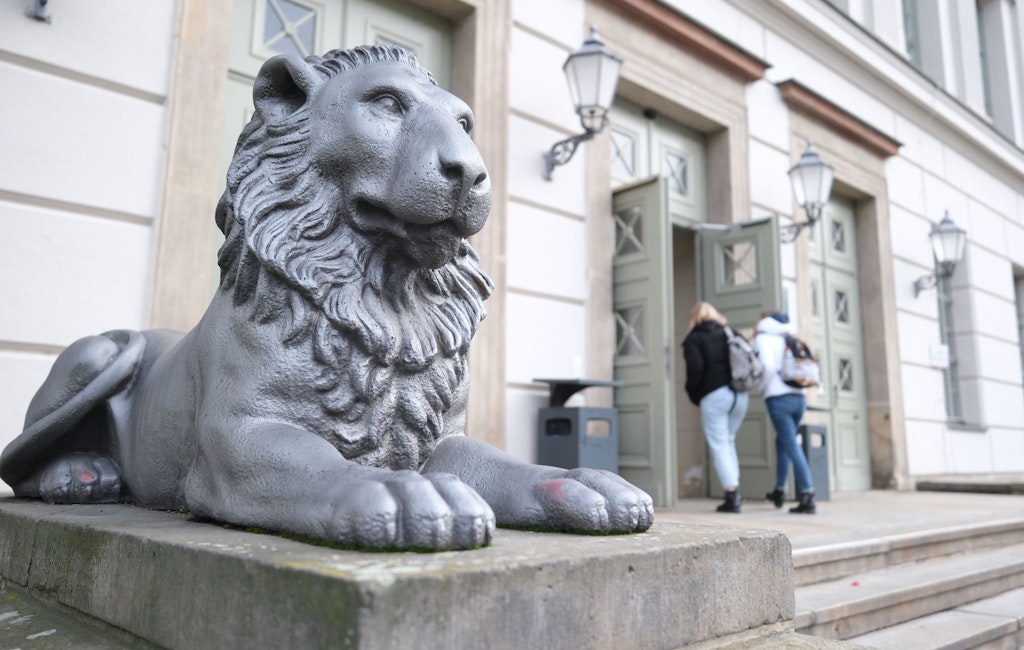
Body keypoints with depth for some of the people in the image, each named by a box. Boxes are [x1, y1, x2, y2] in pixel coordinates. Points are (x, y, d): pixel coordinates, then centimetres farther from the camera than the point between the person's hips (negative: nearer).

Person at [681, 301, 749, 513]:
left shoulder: (693, 339, 2)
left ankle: (732, 497, -4)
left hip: (713, 396, -5)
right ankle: (735, 490, 16)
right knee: (729, 441, 20)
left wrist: (693, 394, 2)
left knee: (719, 446, 1)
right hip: (740, 396, 6)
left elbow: (695, 369, -11)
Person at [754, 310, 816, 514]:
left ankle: (807, 497, -15)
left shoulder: (763, 338, 0)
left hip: (778, 398, -7)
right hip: (798, 397, 7)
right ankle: (779, 491, 30)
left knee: (792, 447, -9)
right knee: (782, 441, 21)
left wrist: (762, 388, 1)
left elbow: (768, 367, -14)